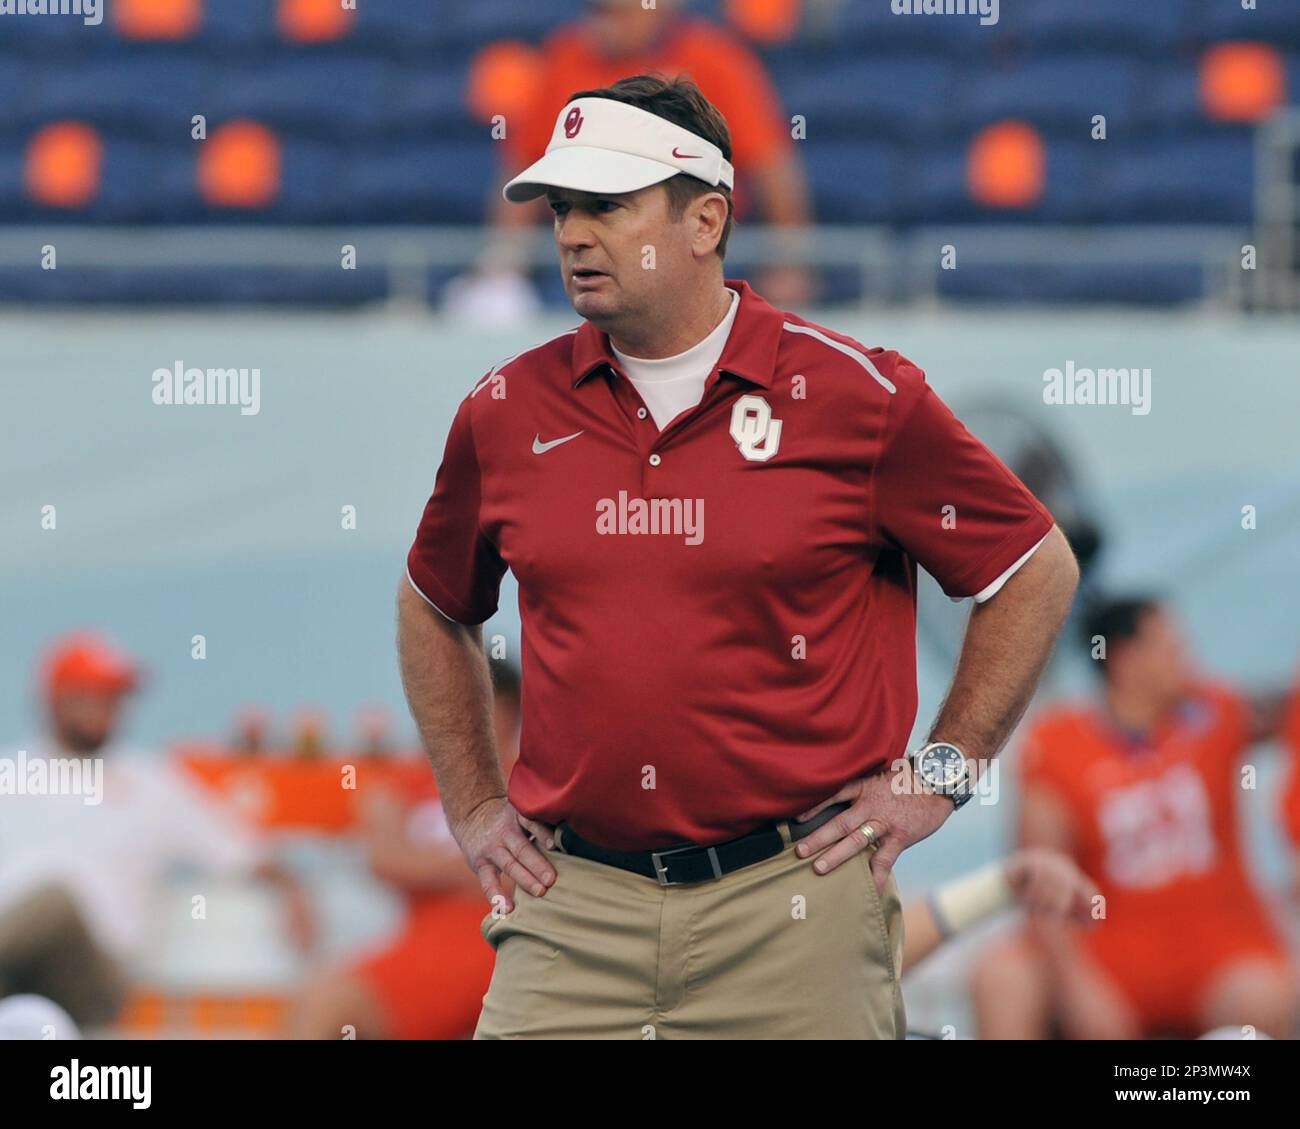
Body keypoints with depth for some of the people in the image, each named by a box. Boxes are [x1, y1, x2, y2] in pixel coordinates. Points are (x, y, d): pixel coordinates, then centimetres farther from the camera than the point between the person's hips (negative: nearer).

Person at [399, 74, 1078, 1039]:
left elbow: (1039, 570, 7)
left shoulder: (856, 395, -2)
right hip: (570, 906, 3)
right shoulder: (508, 411, 8)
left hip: (794, 901, -2)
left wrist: (938, 777, 3)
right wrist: (473, 808, 17)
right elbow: (435, 609, 25)